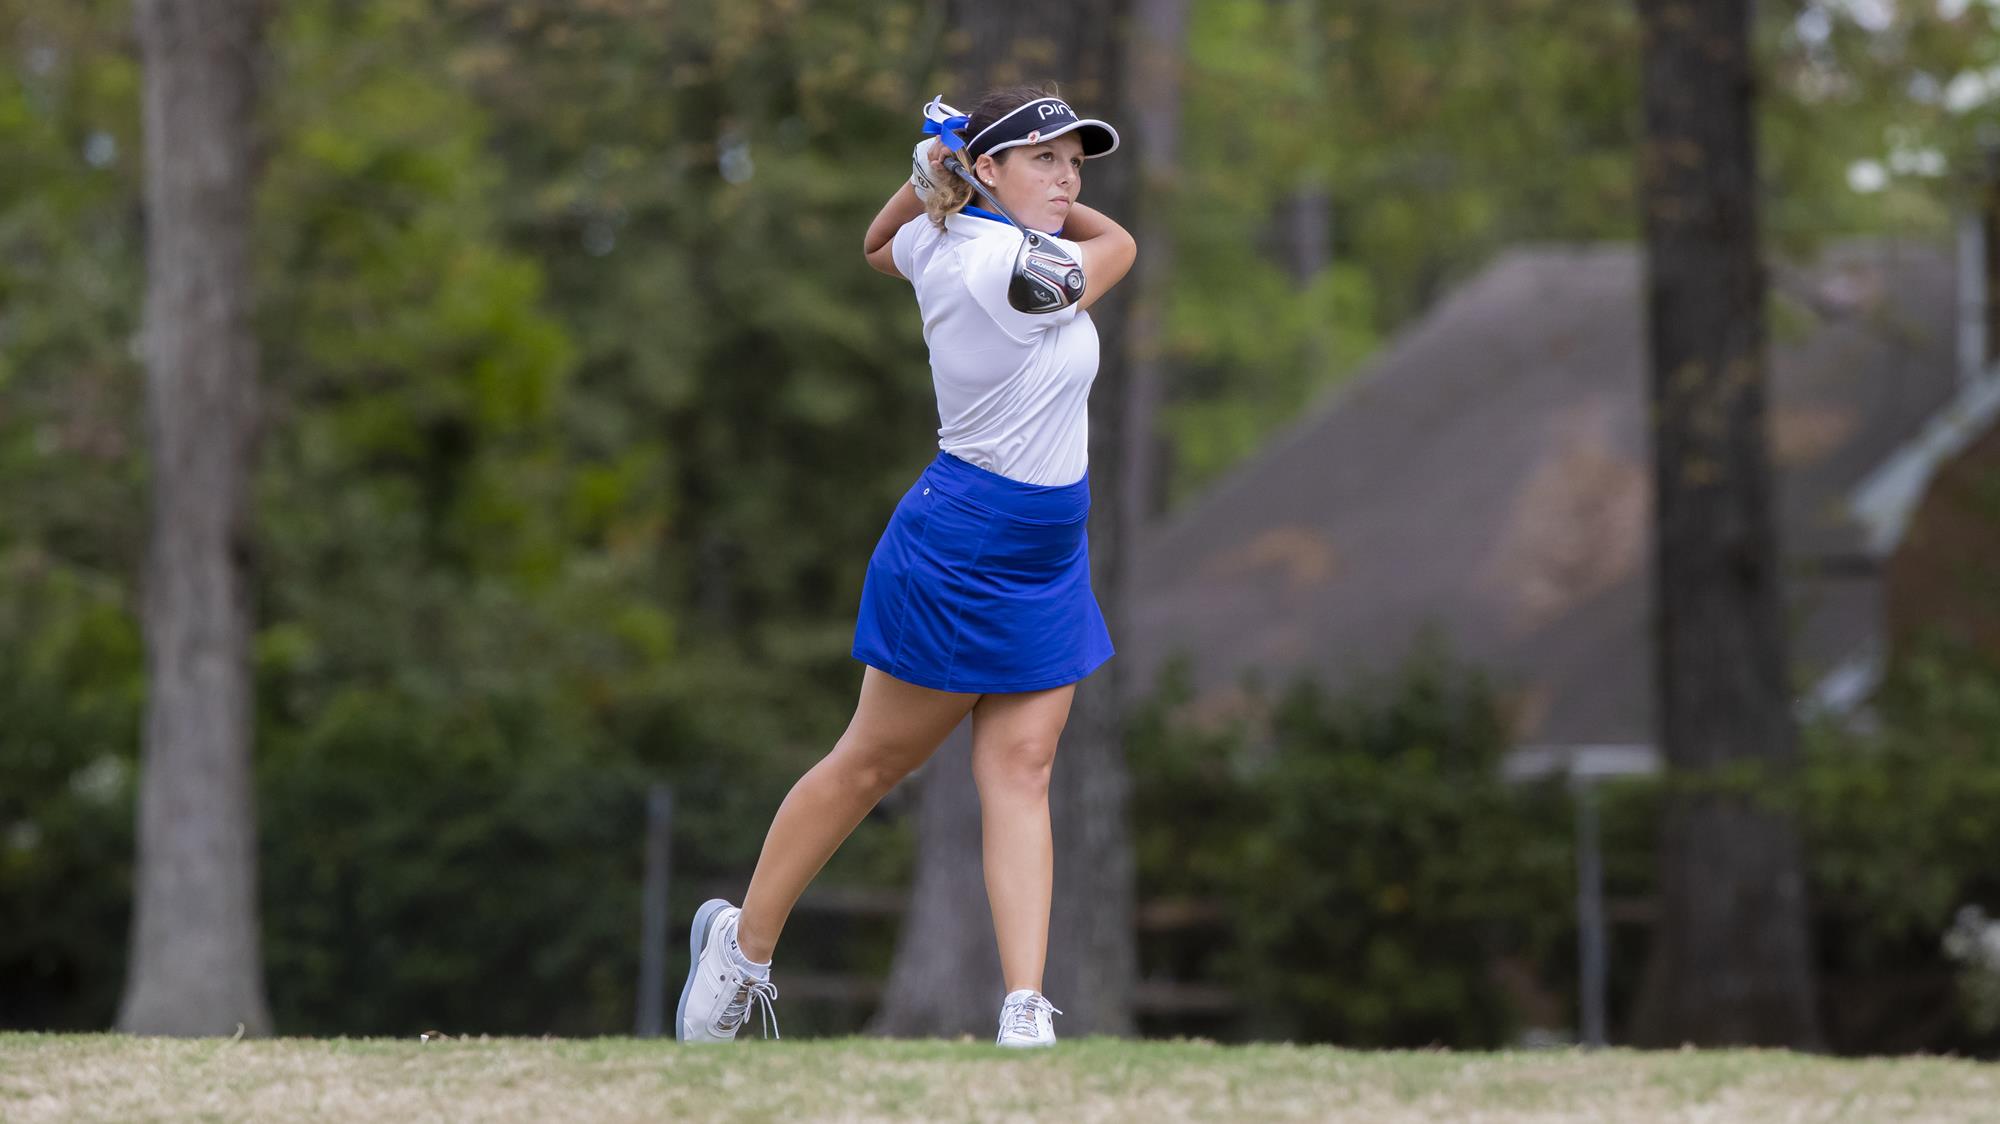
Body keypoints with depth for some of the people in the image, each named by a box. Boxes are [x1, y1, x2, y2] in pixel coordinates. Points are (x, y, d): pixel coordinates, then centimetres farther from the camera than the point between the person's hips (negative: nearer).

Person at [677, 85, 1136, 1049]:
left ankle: (1026, 1017, -8)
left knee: (1019, 769, -1)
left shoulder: (939, 242, 2)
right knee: (876, 760, 5)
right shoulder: (1023, 270, -23)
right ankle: (743, 945, 21)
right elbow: (1119, 243, -3)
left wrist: (932, 179, 11)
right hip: (963, 547, -9)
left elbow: (877, 248, 28)